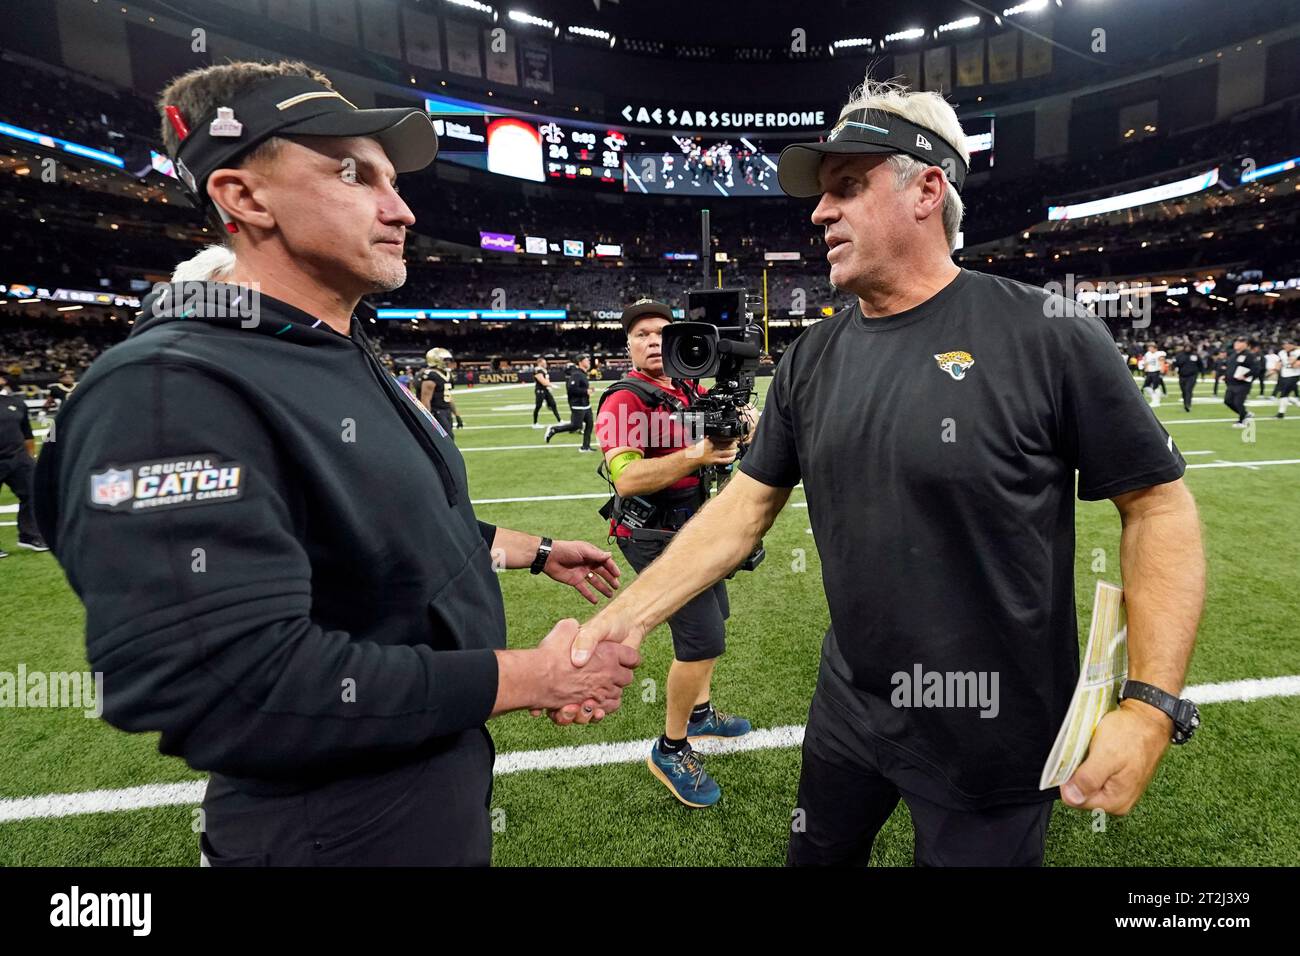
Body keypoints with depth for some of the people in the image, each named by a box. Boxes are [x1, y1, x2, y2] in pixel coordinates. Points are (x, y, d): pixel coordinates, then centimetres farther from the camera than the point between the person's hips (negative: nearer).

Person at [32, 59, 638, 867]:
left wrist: (537, 552, 20)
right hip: (346, 831, -8)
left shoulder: (353, 362, 6)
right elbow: (230, 688, -32)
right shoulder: (172, 392, -25)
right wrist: (531, 678, -27)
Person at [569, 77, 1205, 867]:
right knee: (817, 853, 24)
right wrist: (629, 614, -8)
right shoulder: (814, 357, -1)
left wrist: (1151, 705, -17)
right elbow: (747, 505, 0)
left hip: (993, 736, -4)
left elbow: (1158, 506, -10)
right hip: (848, 712, 5)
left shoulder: (1045, 333, -15)